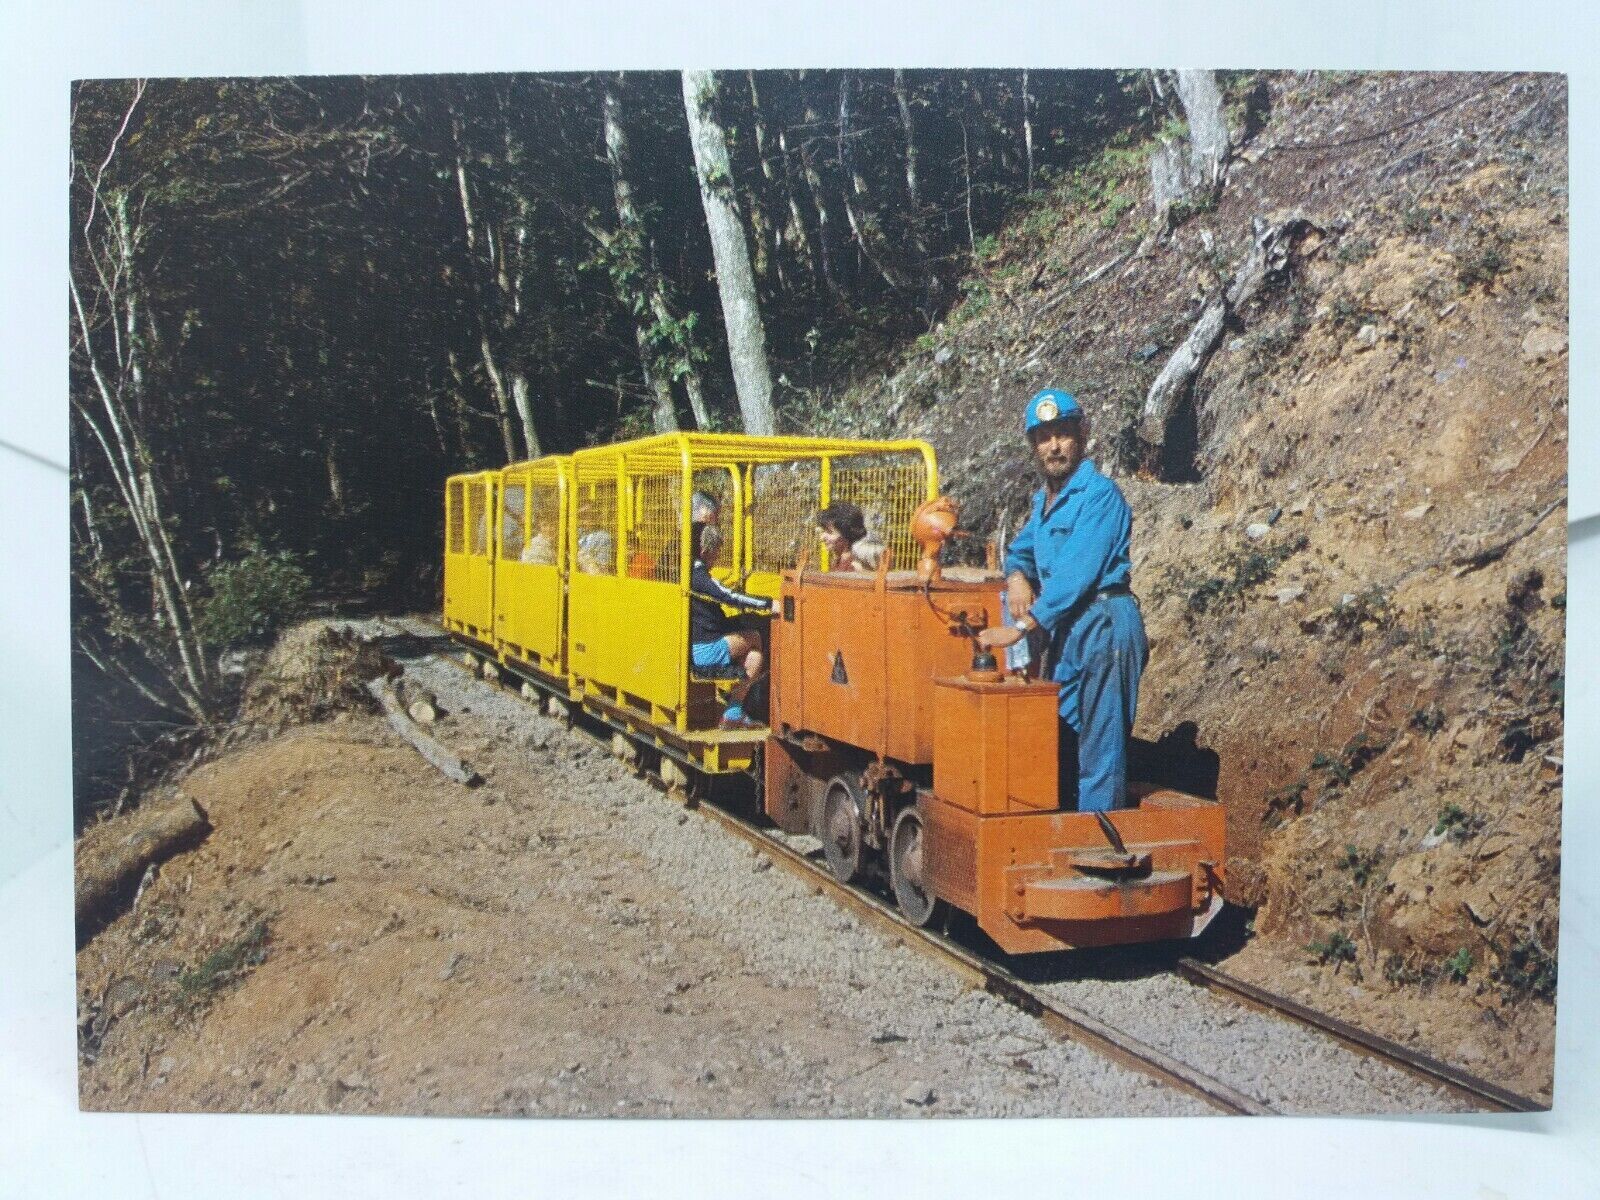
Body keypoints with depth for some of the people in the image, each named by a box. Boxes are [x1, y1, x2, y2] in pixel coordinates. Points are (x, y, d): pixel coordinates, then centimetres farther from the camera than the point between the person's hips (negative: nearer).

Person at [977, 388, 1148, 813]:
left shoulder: (1099, 493, -12)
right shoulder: (1045, 499, 16)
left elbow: (1076, 575, -20)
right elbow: (1020, 549, 29)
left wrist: (1020, 627, -20)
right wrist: (1016, 574, 4)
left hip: (1104, 624, -9)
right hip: (1066, 631, 9)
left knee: (1100, 749, -6)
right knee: (1056, 742, 13)